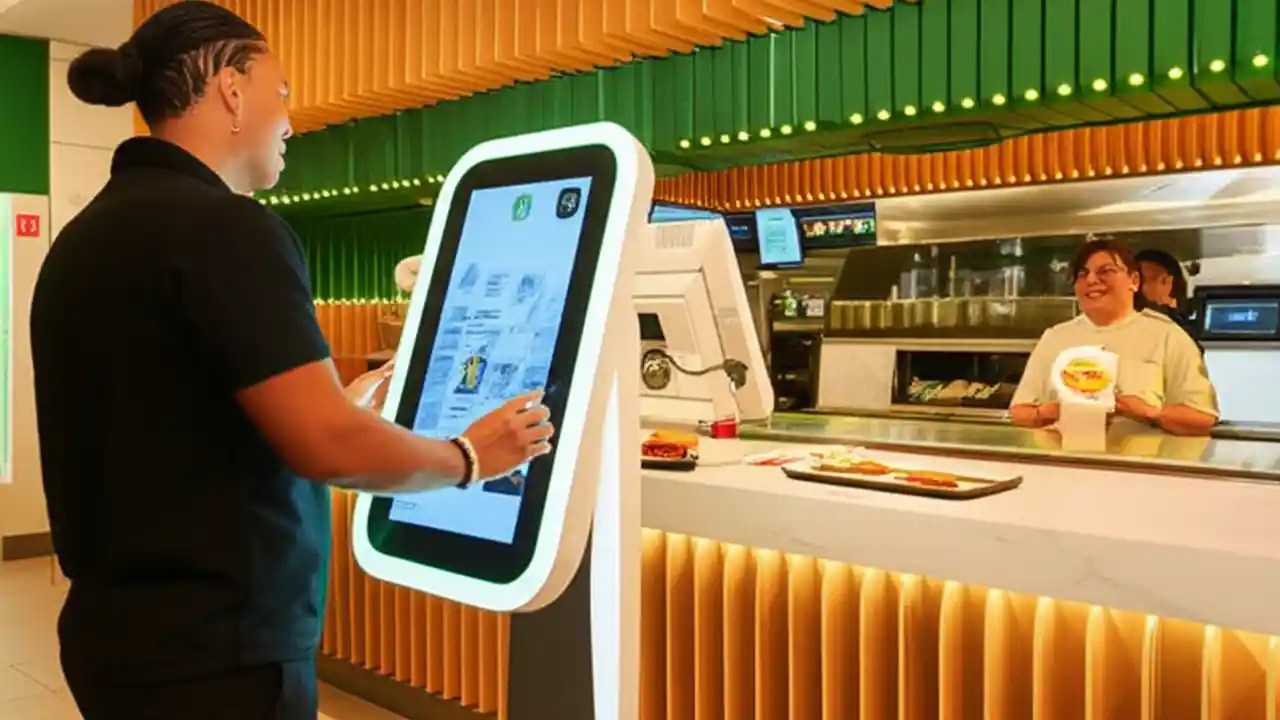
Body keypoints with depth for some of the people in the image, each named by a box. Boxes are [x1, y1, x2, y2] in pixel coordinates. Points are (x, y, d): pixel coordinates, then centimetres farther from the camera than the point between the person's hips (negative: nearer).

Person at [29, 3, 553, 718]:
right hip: (216, 653, -9)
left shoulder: (88, 234, 9)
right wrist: (468, 457, -7)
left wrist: (340, 405, 19)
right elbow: (330, 446, -24)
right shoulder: (224, 225, -19)